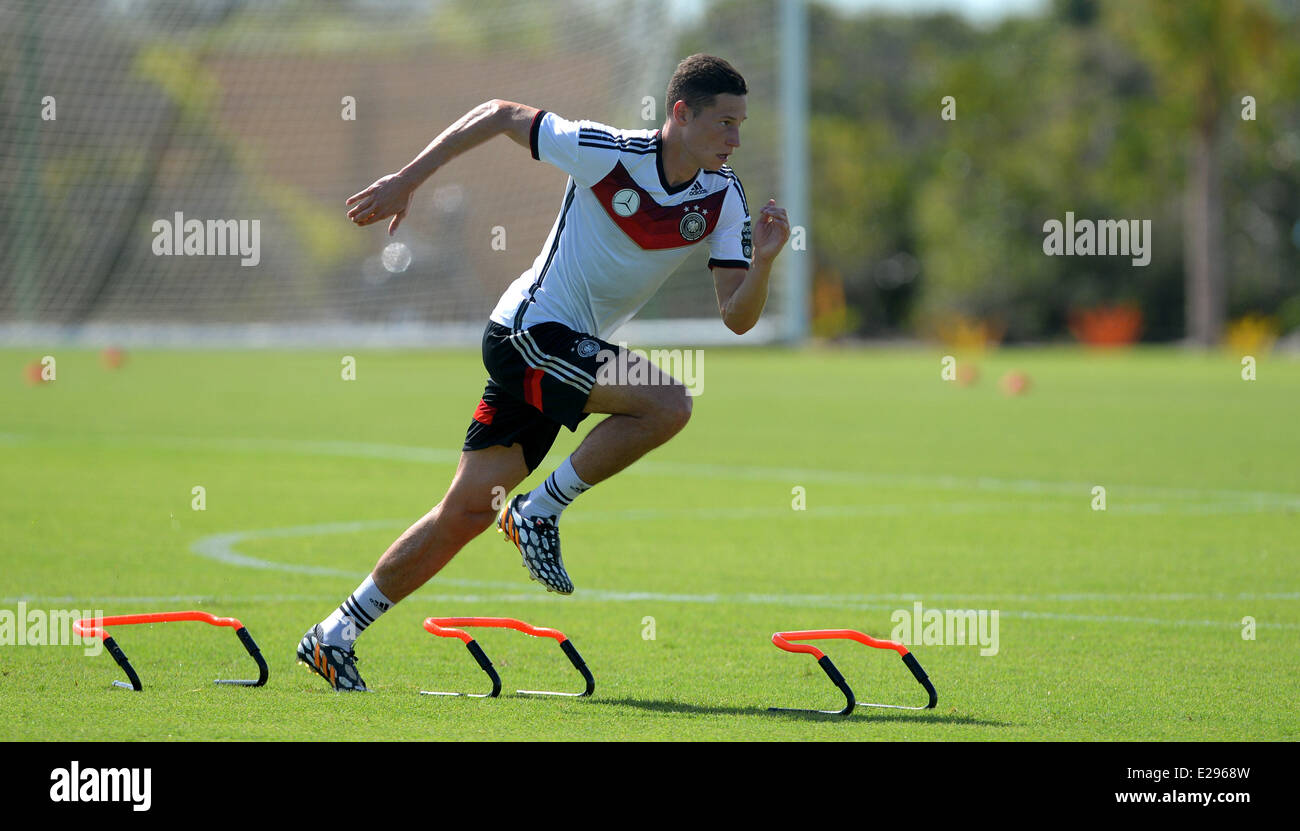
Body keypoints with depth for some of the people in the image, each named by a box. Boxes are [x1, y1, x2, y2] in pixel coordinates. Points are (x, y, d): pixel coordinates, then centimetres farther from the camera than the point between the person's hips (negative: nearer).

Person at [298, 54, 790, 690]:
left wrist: (762, 262, -24)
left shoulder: (722, 196, -1)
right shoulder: (605, 152, -18)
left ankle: (334, 636, 13)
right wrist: (406, 182, -4)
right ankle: (540, 512, -11)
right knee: (667, 403, -27)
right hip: (530, 329, -6)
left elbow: (737, 318, -3)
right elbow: (500, 115, -6)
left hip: (574, 351, 7)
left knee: (467, 512, 5)